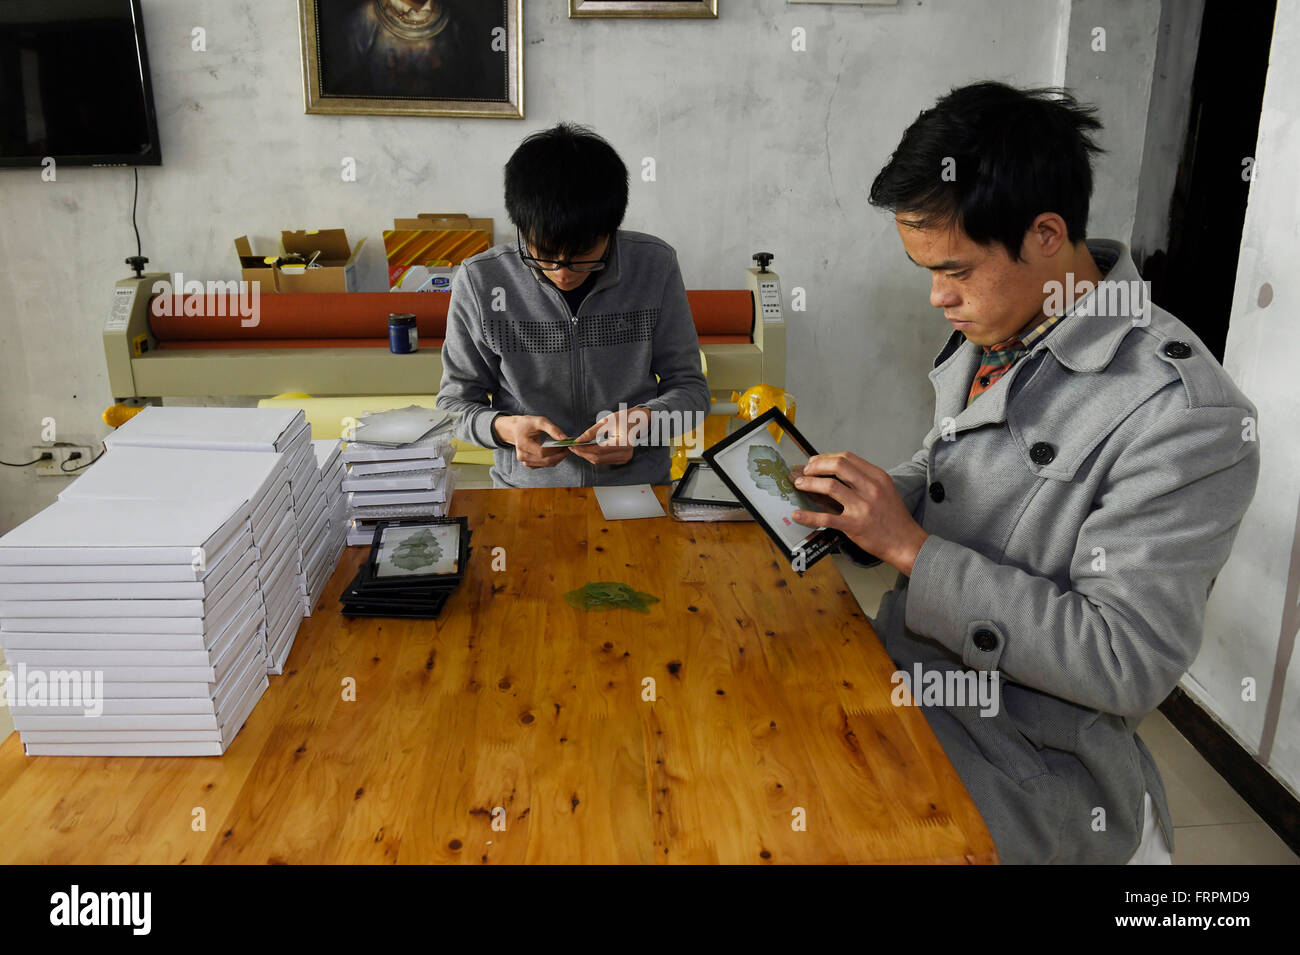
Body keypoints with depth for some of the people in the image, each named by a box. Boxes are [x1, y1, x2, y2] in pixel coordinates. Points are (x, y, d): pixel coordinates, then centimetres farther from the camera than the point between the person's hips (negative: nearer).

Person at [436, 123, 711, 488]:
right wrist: (505, 427, -17)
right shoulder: (479, 281, -6)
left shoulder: (655, 265, -4)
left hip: (638, 485, 1)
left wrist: (642, 420, -17)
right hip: (526, 488, -1)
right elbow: (455, 402, 3)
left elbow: (689, 387, 3)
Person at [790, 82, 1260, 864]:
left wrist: (910, 548, -24)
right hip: (907, 676, 7)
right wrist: (867, 506, -3)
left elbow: (1127, 665, -23)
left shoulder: (1185, 417, -22)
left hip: (1030, 751, -7)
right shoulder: (991, 335, 2)